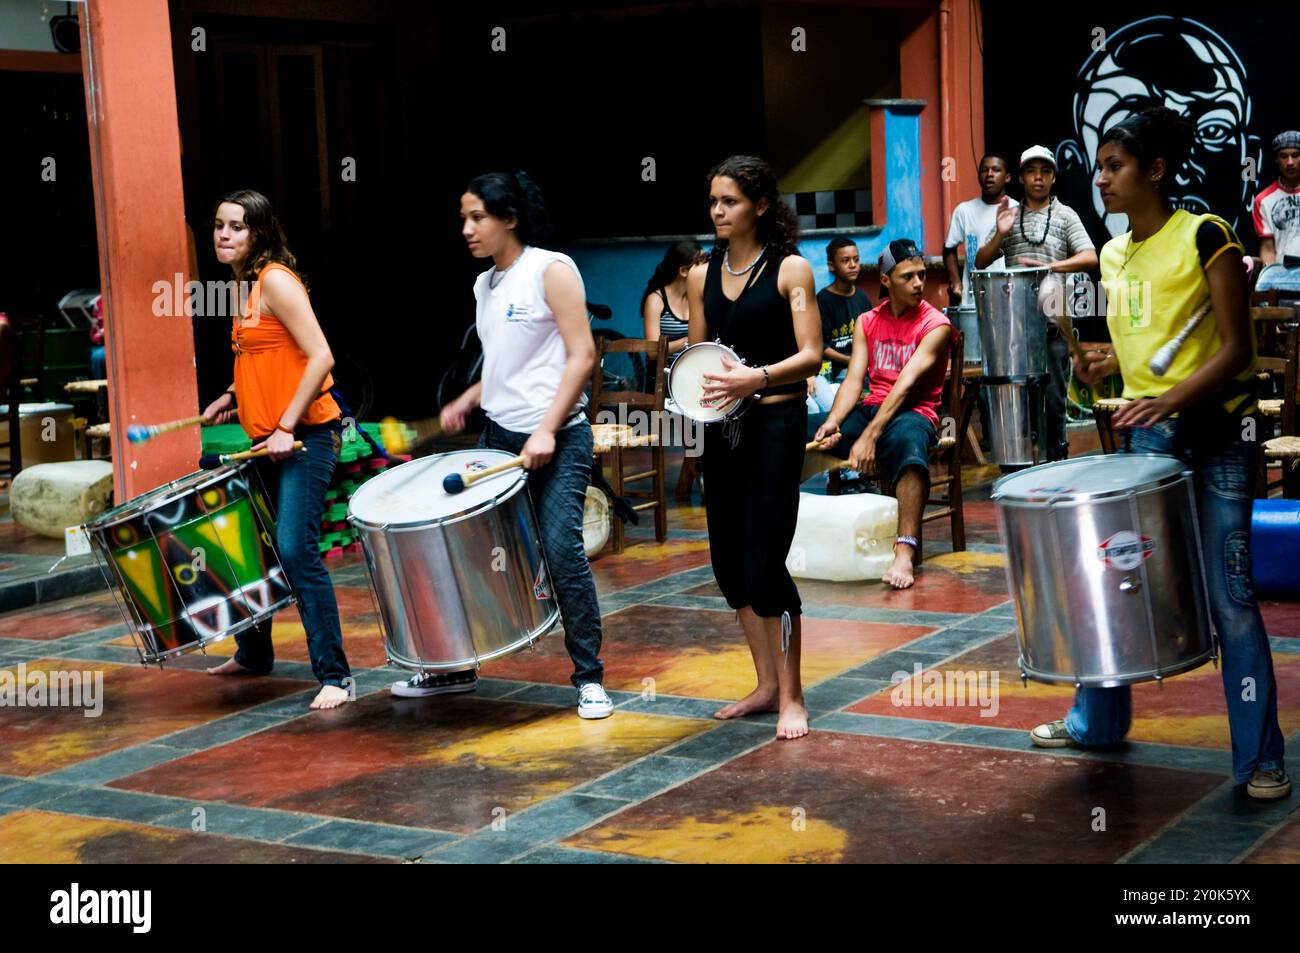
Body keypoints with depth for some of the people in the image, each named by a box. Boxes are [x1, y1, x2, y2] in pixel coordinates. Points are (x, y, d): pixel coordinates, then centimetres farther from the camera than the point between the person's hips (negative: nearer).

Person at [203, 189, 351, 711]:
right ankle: (253, 654, 35)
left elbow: (320, 357, -20)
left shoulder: (276, 280, -13)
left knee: (295, 549, -16)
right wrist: (233, 396, 12)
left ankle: (334, 674, -9)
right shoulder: (242, 285, 13)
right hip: (265, 439, 9)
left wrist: (286, 426, -22)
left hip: (306, 436, -9)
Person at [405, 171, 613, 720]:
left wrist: (547, 431, -20)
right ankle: (457, 668, 22)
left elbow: (582, 355, -13)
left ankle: (589, 677, 0)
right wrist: (467, 401, 6)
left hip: (558, 439, -7)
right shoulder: (485, 285, 14)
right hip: (499, 435, 7)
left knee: (561, 549, -14)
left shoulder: (551, 270, -8)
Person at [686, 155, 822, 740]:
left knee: (764, 561, -9)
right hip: (723, 425, 6)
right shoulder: (703, 276, 10)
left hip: (776, 422, -6)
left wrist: (757, 377, -28)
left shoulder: (790, 270, -5)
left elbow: (810, 355, -12)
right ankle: (766, 684, 23)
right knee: (728, 559, 9)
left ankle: (791, 697, 4)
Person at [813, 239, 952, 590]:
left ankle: (904, 554, -52)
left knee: (908, 442, -42)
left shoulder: (935, 324, -3)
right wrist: (833, 422, -19)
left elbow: (906, 384, -15)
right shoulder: (867, 323, 13)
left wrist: (870, 436, -27)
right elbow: (854, 379, 2)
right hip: (870, 408, 5)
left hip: (913, 413, -5)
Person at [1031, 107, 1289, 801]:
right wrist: (1098, 366, 0)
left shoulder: (1204, 237, -10)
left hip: (1213, 437, -6)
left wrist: (1169, 399, -27)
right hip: (1143, 438, 7)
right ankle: (1097, 721, 29)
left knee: (1229, 598, -4)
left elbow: (1235, 349, -13)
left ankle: (1261, 757, 6)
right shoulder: (1115, 256, 10)